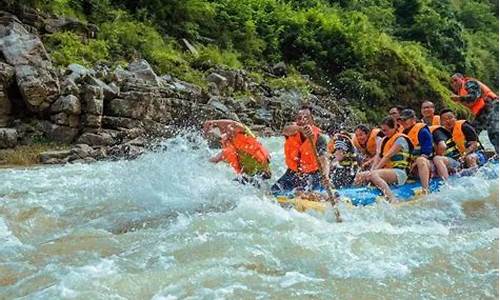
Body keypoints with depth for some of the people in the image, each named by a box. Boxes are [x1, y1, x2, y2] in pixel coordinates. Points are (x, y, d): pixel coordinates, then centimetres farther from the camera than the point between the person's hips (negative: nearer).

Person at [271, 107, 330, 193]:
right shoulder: (293, 130, -13)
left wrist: (325, 176, -54)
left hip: (311, 175, -3)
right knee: (274, 192, 3)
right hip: (292, 173, 3)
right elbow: (286, 130, -39)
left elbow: (323, 159, -32)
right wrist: (300, 128, -62)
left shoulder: (319, 138, -20)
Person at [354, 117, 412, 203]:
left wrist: (375, 170, -17)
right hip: (388, 170, 8)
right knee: (360, 175, -8)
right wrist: (371, 170, -6)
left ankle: (393, 199, -46)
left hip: (399, 172, -8)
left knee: (373, 174, -35)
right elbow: (379, 157, 10)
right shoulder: (385, 140, 21)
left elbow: (388, 156, -13)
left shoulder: (400, 139, -4)